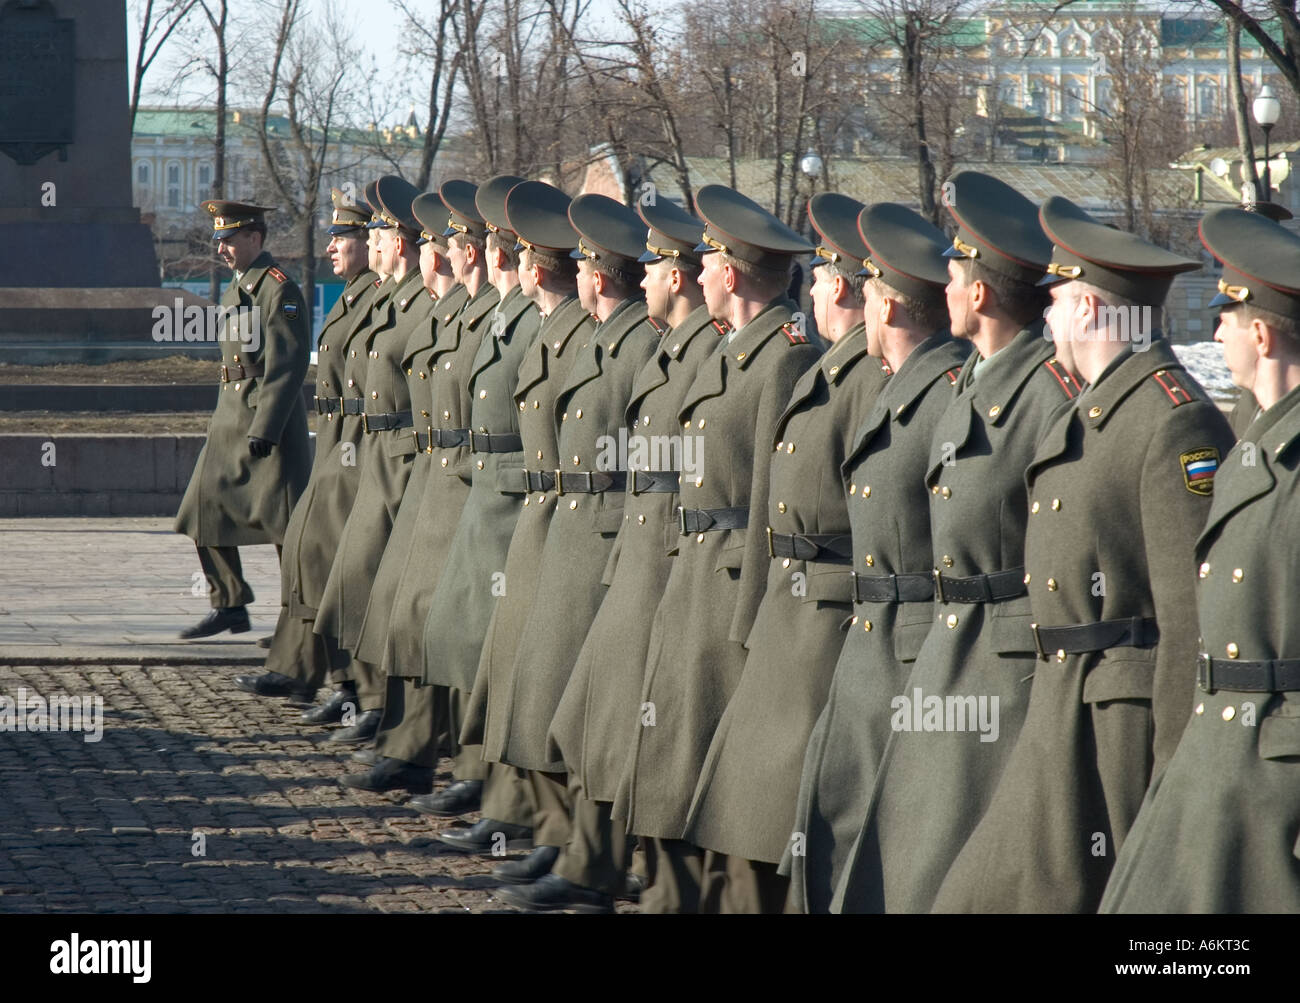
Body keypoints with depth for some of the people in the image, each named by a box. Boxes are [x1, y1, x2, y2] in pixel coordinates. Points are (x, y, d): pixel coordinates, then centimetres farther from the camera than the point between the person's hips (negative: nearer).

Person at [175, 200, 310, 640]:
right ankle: (229, 606, 14)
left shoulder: (279, 289, -12)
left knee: (285, 521, -4)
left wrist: (263, 429, -22)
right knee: (207, 509, 6)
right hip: (230, 415, 9)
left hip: (272, 419, -9)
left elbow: (287, 365, -18)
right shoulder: (235, 289, 16)